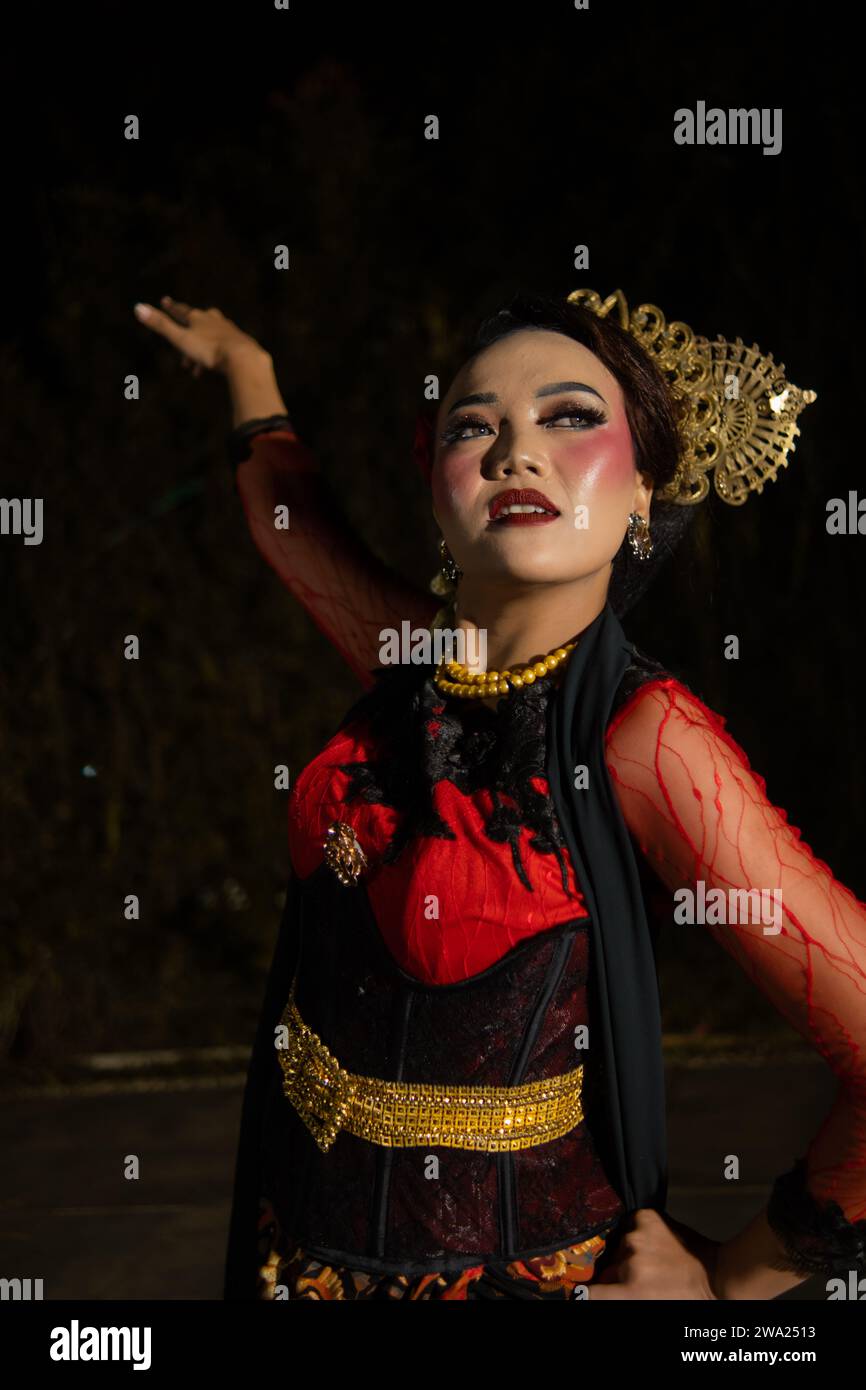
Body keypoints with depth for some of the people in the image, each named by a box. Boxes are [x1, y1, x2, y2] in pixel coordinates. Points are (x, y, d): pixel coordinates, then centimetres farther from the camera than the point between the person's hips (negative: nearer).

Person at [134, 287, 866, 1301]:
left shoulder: (648, 739, -24)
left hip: (512, 1262, -6)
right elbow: (287, 517, 18)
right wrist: (241, 359, 32)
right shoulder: (408, 657, -6)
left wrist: (728, 1279, -15)